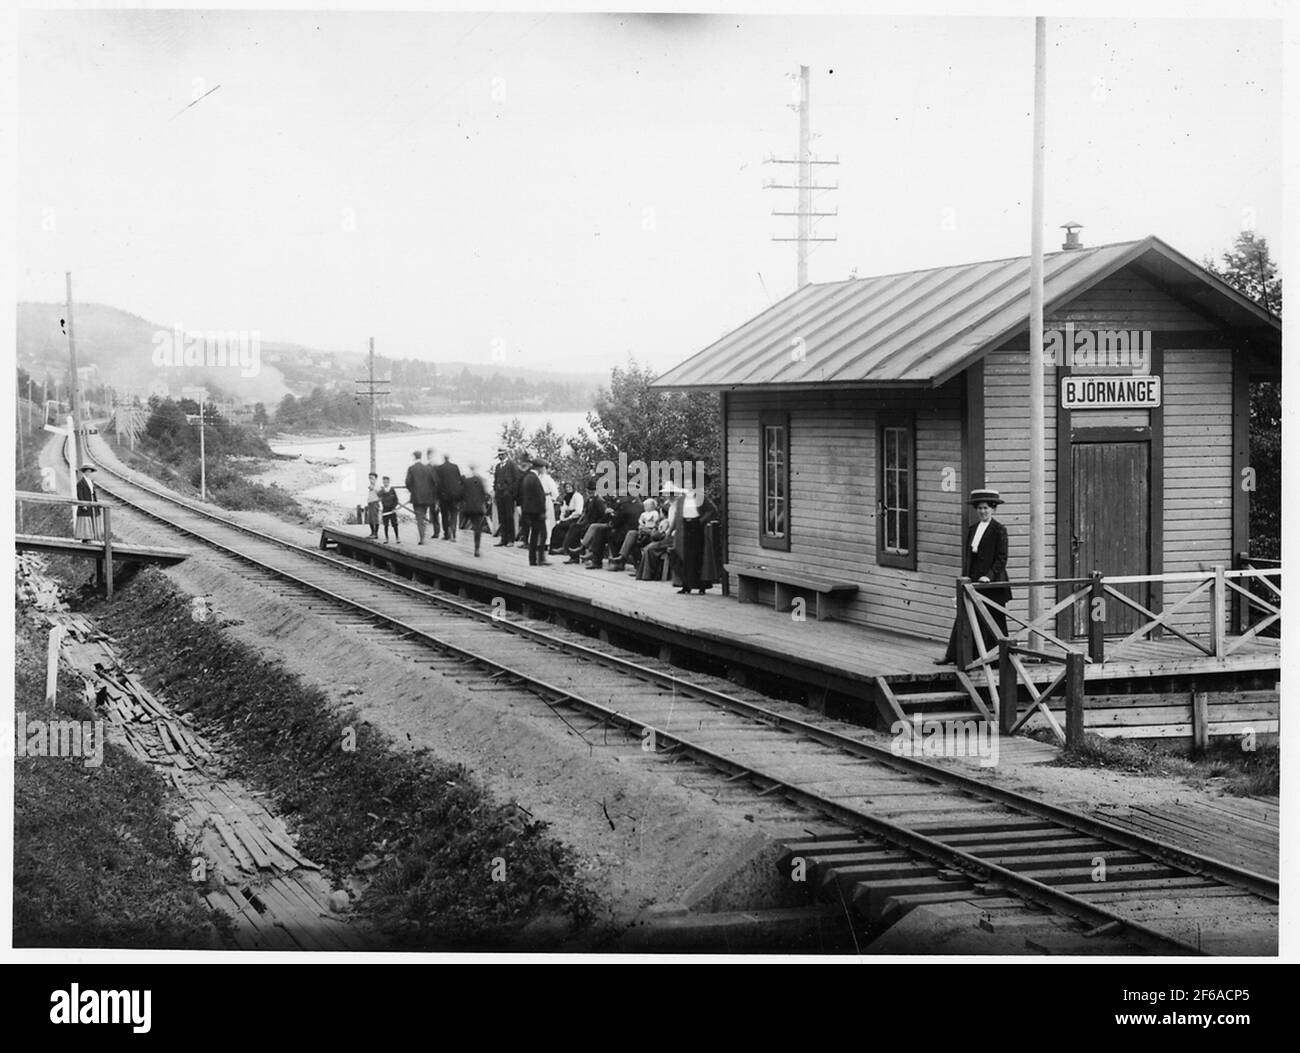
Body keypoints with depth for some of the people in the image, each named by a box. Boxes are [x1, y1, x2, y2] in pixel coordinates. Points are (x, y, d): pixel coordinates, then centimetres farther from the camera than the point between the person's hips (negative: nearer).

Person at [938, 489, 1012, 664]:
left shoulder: (999, 530, -5)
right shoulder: (972, 529, 13)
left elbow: (1002, 558, -9)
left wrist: (989, 575, -18)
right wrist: (965, 574, 5)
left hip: (991, 583, -6)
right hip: (973, 580, 6)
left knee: (992, 620, 2)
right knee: (964, 616, 3)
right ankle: (952, 655, 4)